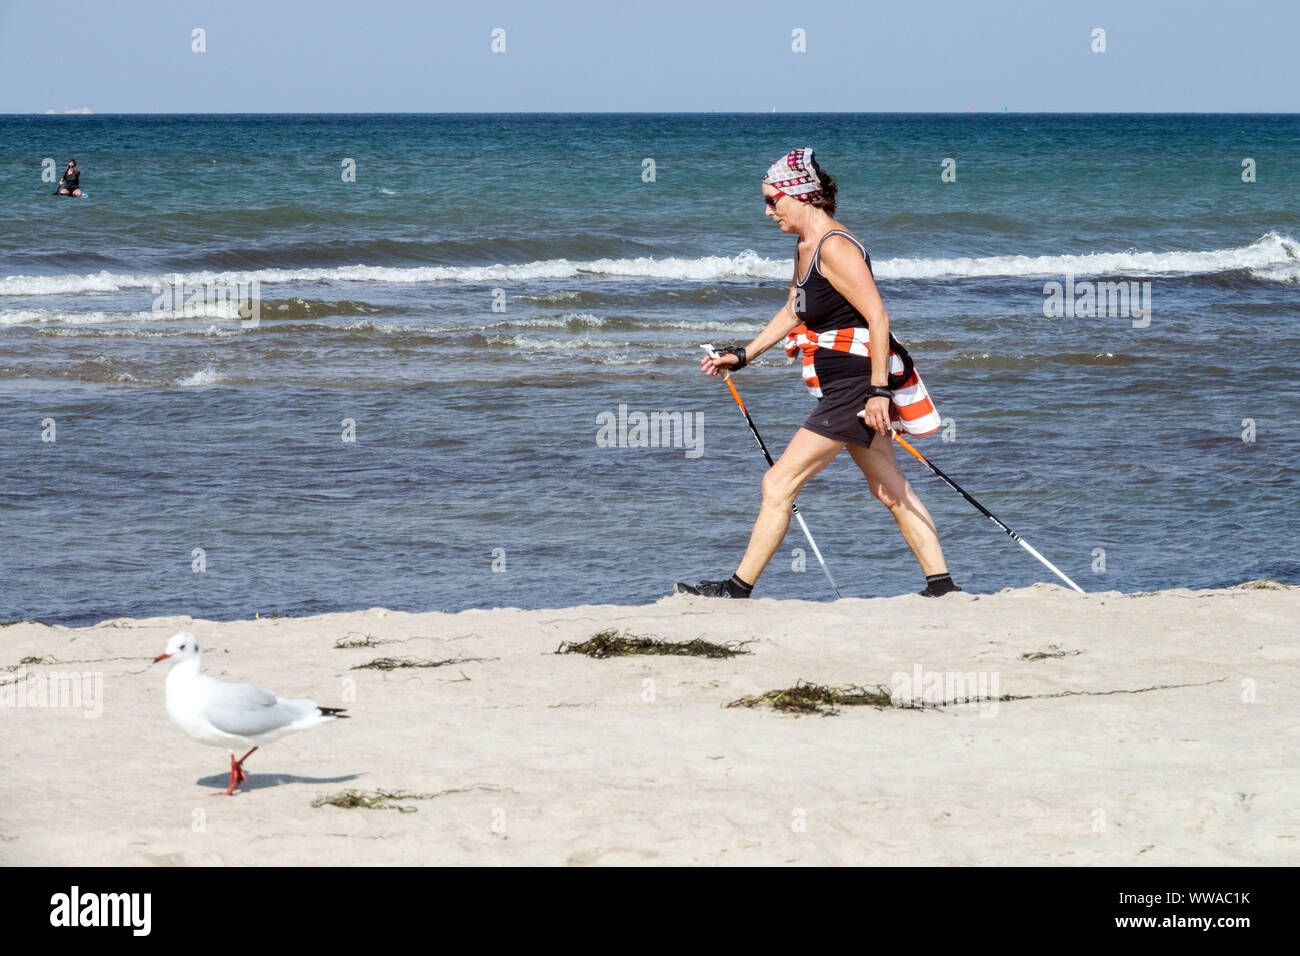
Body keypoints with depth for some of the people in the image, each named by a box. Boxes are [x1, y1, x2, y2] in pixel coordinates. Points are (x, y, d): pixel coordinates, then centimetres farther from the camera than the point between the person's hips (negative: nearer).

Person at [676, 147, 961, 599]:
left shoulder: (834, 248, -18)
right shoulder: (806, 247, 12)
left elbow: (878, 318, -22)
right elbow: (793, 312, 27)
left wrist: (878, 391, -24)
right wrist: (742, 355, 24)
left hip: (856, 385, -10)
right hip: (842, 387, 10)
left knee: (779, 482, -8)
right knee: (890, 490, 13)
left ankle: (738, 589, -3)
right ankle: (941, 587, 16)